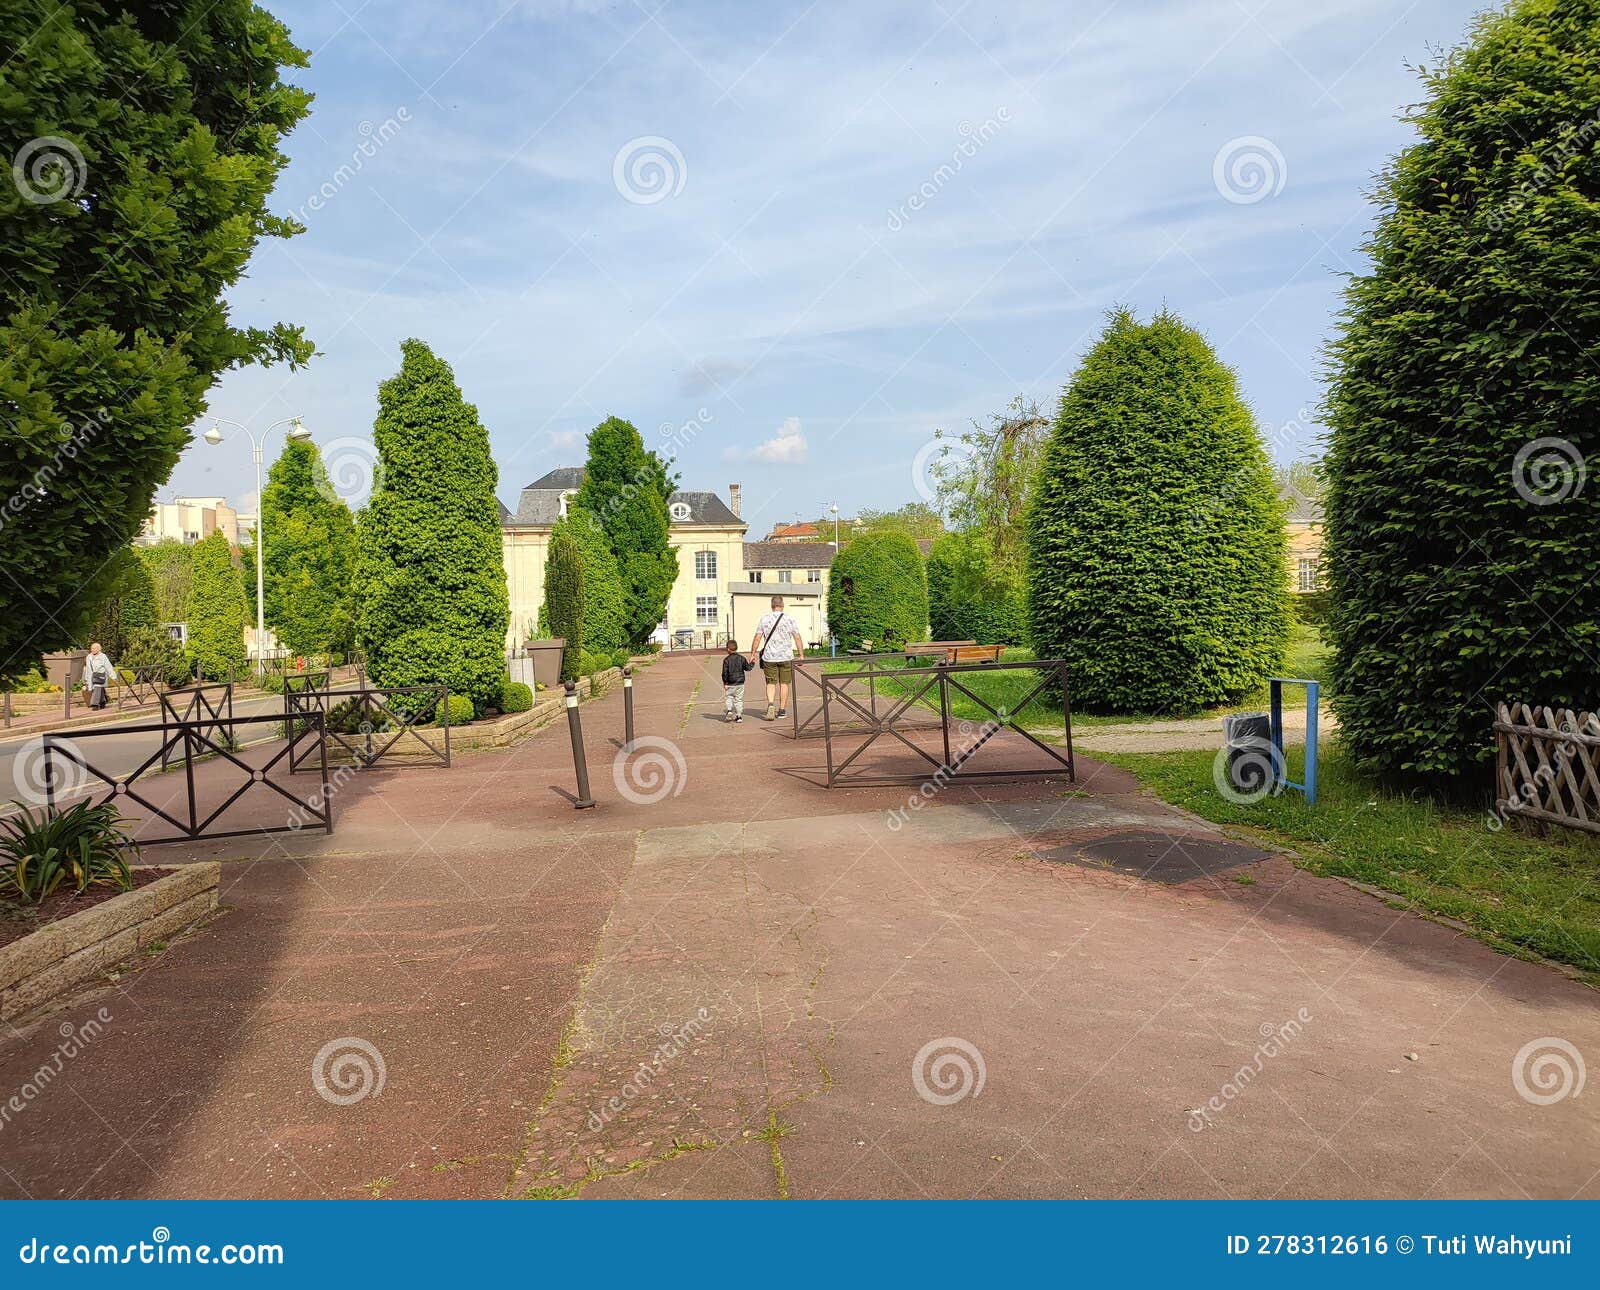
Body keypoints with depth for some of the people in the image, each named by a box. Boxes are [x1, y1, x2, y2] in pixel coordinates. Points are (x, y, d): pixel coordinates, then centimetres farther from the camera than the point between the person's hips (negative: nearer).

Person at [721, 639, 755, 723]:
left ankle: (729, 710, -12)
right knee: (739, 700, 9)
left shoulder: (726, 660, -9)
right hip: (740, 684, 3)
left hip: (730, 684, -2)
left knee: (728, 698, 11)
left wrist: (725, 682, -2)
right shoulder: (742, 658, -1)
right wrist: (752, 663, 21)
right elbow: (748, 668, 2)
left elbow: (724, 673, -11)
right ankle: (739, 715, 8)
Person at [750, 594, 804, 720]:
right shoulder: (790, 620, -2)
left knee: (771, 683, 7)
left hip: (769, 657, 0)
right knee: (784, 683, 10)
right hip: (786, 657, 0)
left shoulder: (764, 620, -1)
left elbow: (757, 639, -1)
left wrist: (753, 654, 7)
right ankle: (782, 710, 13)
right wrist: (801, 655, 4)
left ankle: (770, 704, -16)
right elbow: (798, 639, -2)